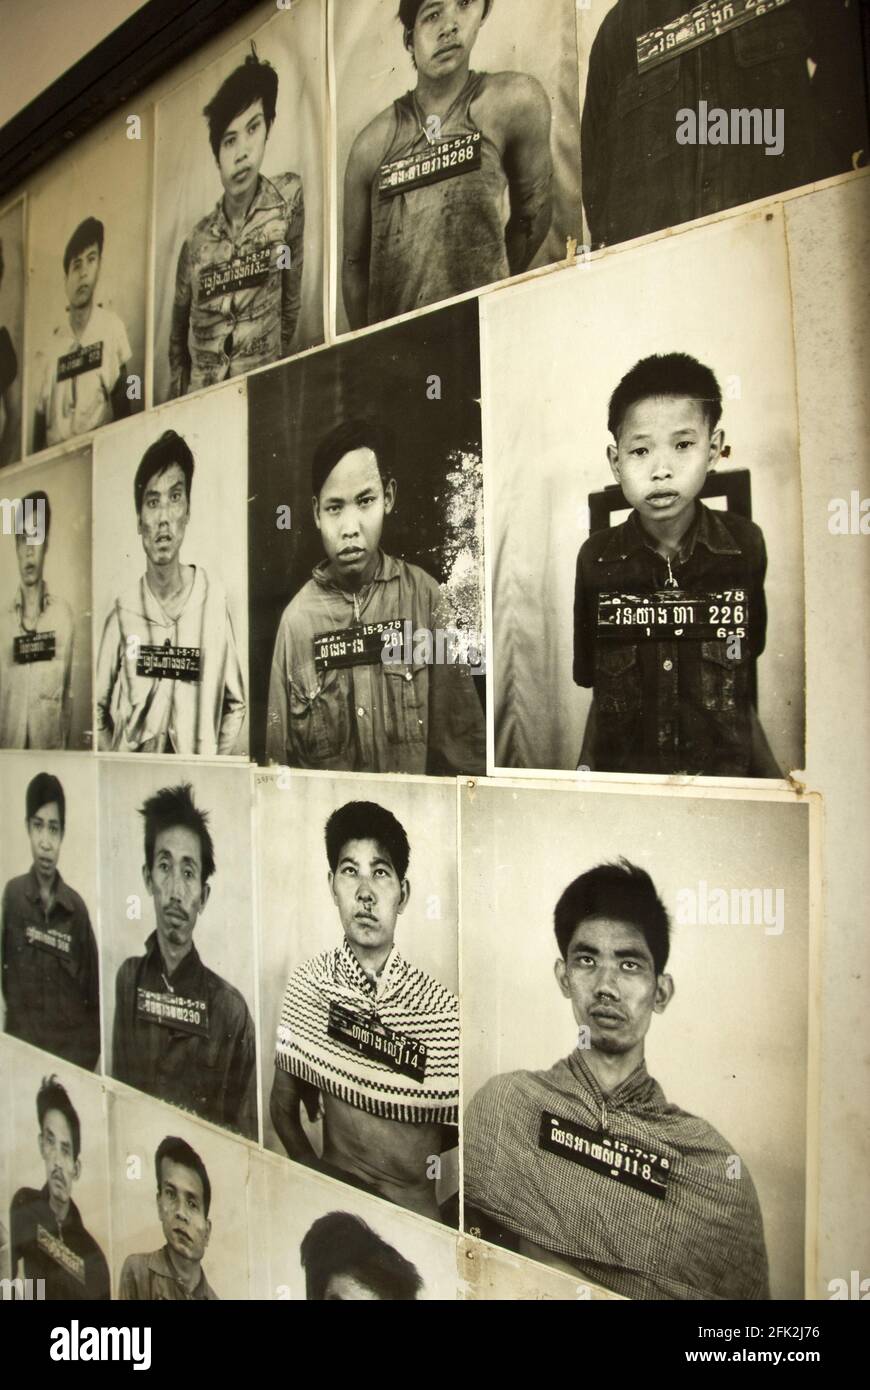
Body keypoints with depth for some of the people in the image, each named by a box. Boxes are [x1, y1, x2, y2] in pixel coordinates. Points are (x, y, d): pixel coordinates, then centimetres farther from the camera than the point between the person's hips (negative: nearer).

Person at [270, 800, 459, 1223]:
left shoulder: (440, 1006, -9)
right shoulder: (307, 986, -4)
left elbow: (459, 1125, 3)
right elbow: (283, 1108, 6)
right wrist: (317, 1172, -2)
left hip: (418, 1204, -1)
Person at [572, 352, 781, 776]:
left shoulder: (744, 545, -3)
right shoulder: (597, 558, -3)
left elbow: (746, 677, 5)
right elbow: (597, 686, 3)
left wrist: (773, 775, 4)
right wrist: (584, 772, -2)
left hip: (723, 773, 0)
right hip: (619, 771, 1)